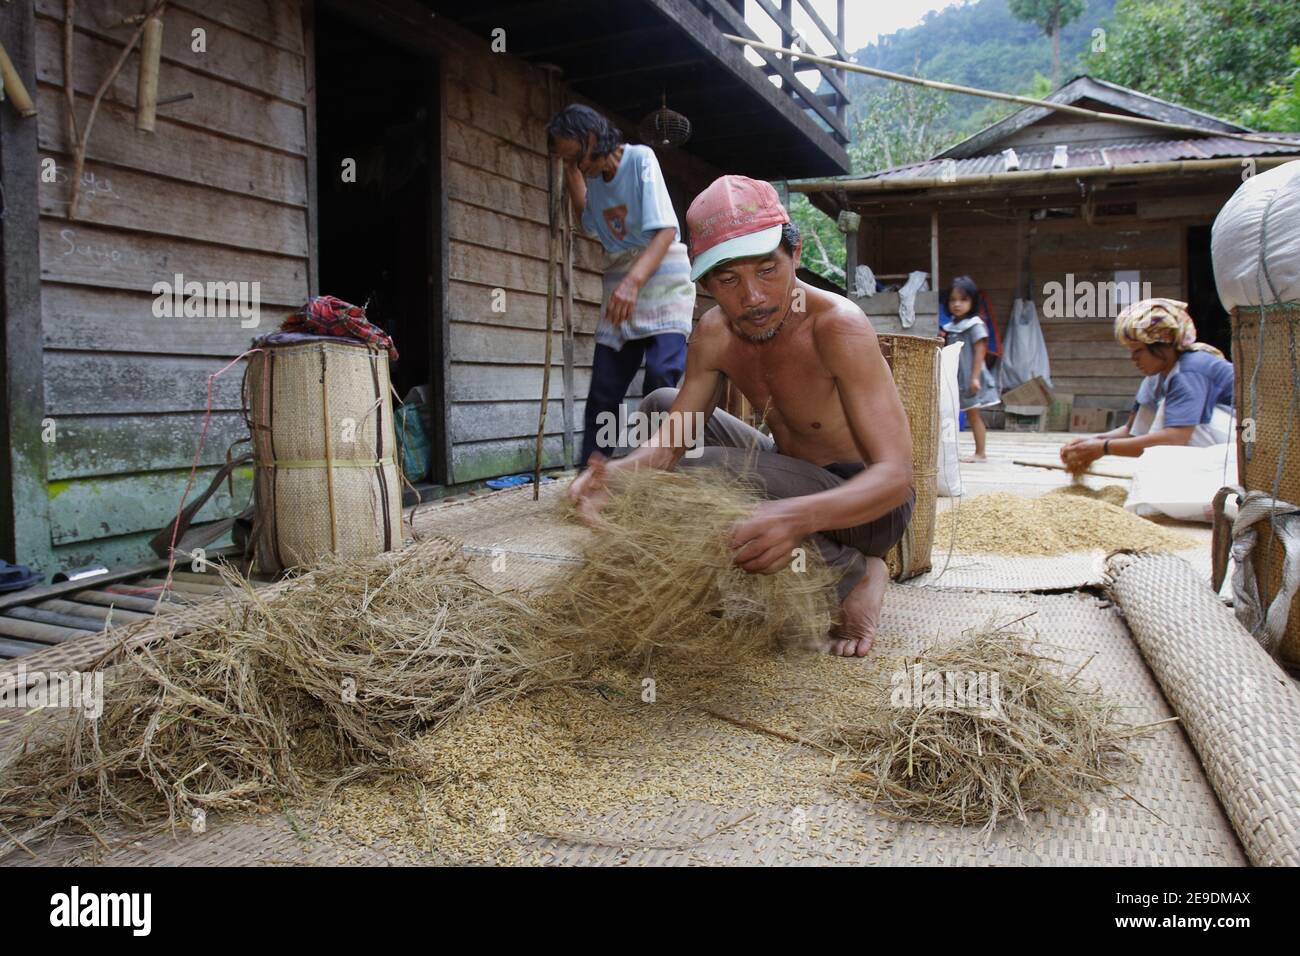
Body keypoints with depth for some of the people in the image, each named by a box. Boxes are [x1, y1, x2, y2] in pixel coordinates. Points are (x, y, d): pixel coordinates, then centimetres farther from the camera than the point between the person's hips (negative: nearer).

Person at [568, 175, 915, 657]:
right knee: (659, 404, 5)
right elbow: (671, 438, -8)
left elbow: (895, 474, -33)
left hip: (870, 505, -7)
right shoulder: (715, 334, -9)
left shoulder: (838, 327, -29)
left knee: (706, 472, -30)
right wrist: (622, 470, -32)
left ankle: (855, 573, -10)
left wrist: (797, 516, -53)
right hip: (796, 477, 7)